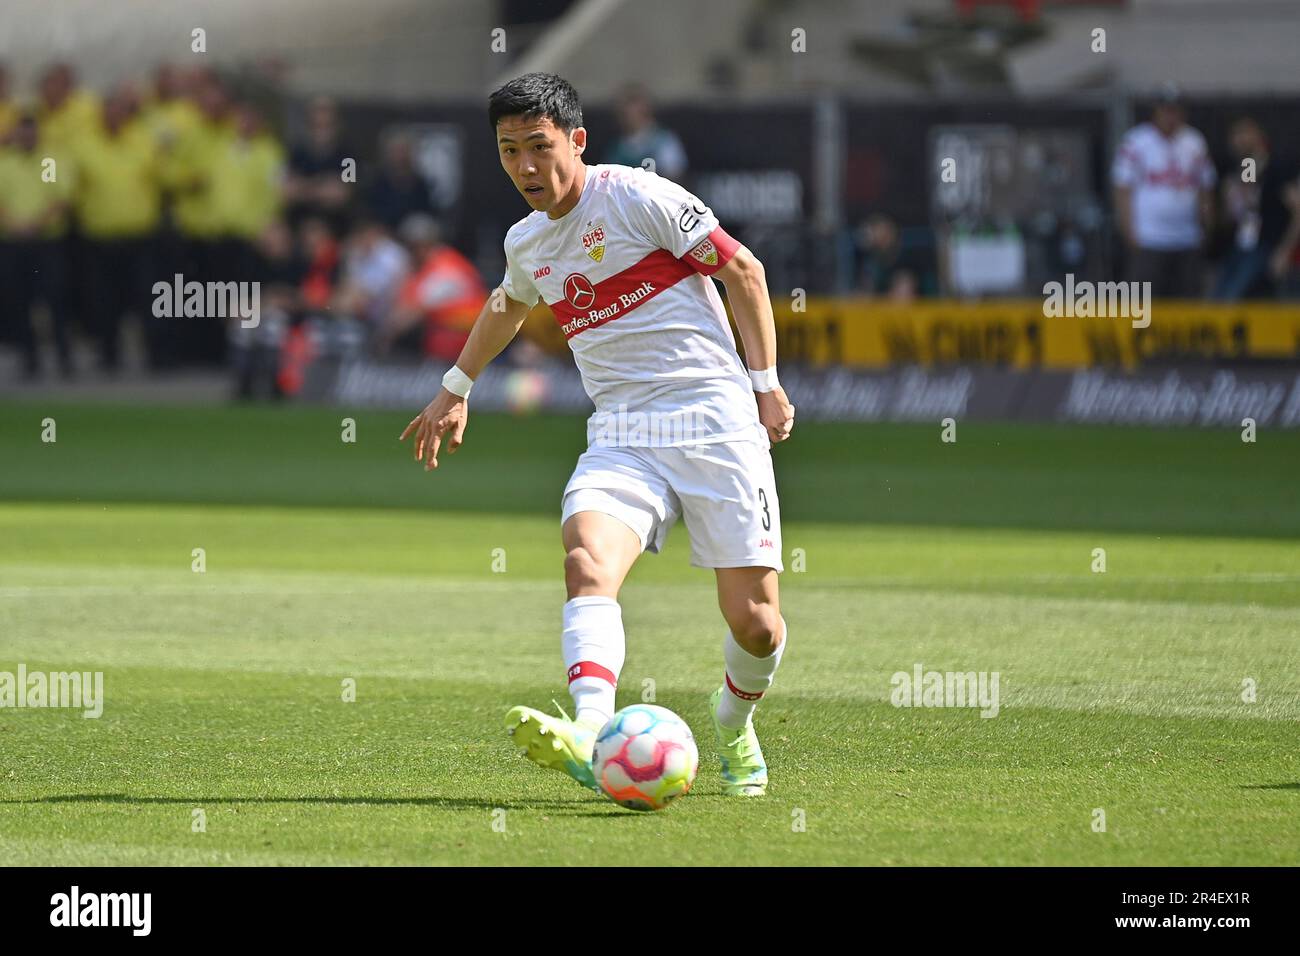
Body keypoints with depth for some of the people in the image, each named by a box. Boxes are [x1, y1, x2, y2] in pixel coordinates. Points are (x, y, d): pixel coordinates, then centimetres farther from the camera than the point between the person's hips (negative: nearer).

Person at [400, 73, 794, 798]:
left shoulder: (636, 197, -5)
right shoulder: (527, 243, 14)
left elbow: (743, 270, -1)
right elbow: (509, 306, 38)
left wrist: (766, 383, -4)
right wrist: (456, 390, 46)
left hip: (715, 421, -4)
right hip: (621, 433, 4)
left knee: (754, 622, -7)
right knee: (589, 564, -28)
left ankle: (735, 724, 28)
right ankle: (592, 734, -51)